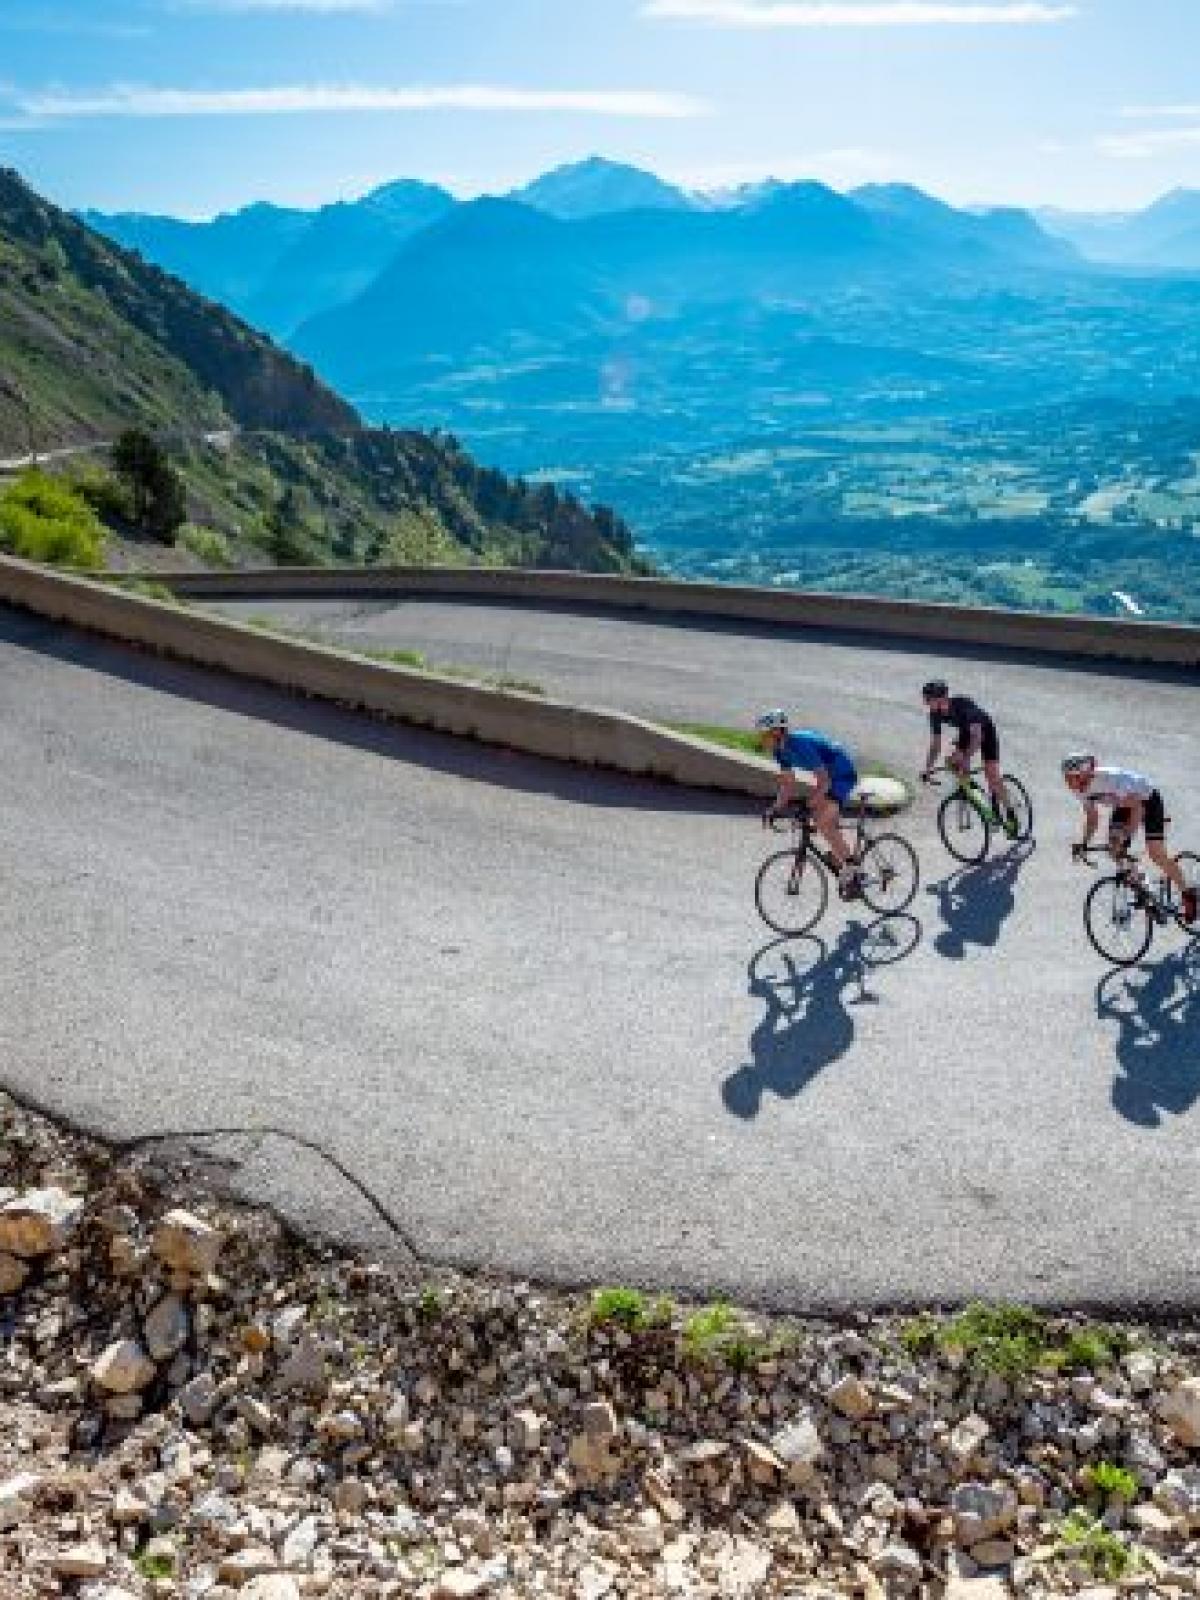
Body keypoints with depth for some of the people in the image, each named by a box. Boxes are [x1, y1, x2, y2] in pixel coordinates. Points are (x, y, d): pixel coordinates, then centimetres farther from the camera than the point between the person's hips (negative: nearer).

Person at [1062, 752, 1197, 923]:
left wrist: (1127, 838, -46)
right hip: (1121, 804, 7)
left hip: (1148, 800, -7)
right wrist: (1084, 843, -15)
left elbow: (1137, 808, -38)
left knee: (1156, 854, -15)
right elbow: (1092, 818, -2)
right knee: (1114, 848, -11)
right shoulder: (1081, 789, -15)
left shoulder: (1111, 779, -37)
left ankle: (1188, 892, 2)